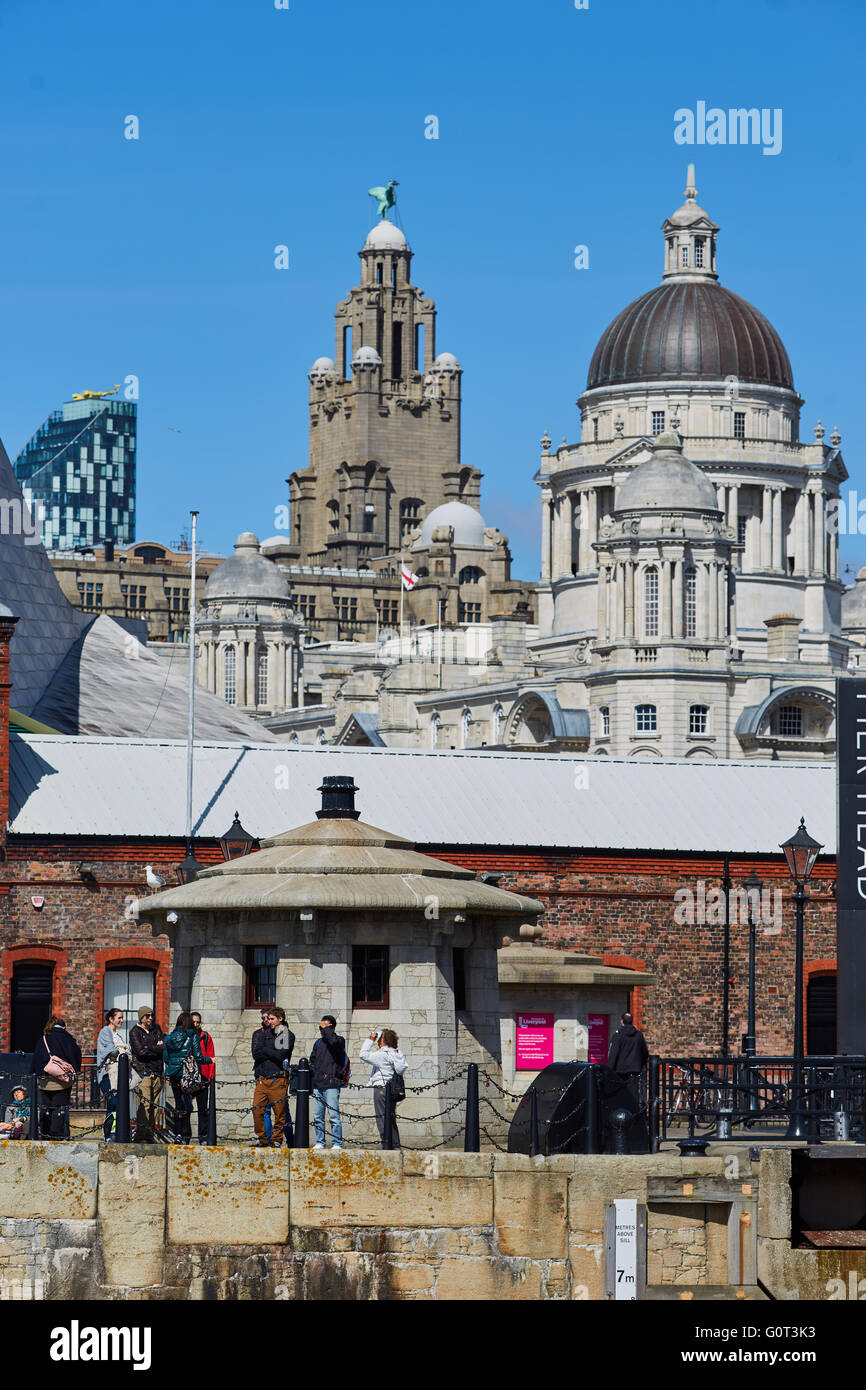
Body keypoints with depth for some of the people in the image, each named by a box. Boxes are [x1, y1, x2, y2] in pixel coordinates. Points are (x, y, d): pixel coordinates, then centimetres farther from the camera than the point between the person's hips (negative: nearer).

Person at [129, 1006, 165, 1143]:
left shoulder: (156, 1029, 17)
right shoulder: (135, 1032, 2)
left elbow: (164, 1048, 9)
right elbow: (140, 1051, -10)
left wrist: (149, 1048, -6)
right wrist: (157, 1049, -2)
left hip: (157, 1072, 5)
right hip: (143, 1071, -5)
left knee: (154, 1105, 2)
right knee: (144, 1104, -13)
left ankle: (150, 1135, 5)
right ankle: (140, 1135, -14)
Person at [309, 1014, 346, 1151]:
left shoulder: (339, 1041, 0)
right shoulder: (318, 1042, 18)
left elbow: (334, 1041, -26)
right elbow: (312, 1062, 24)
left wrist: (326, 1028, -12)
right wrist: (310, 1081, 17)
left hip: (331, 1085, -6)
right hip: (317, 1085, 6)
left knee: (334, 1115, -9)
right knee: (317, 1116, 7)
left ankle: (337, 1143, -6)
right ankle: (320, 1142, 14)